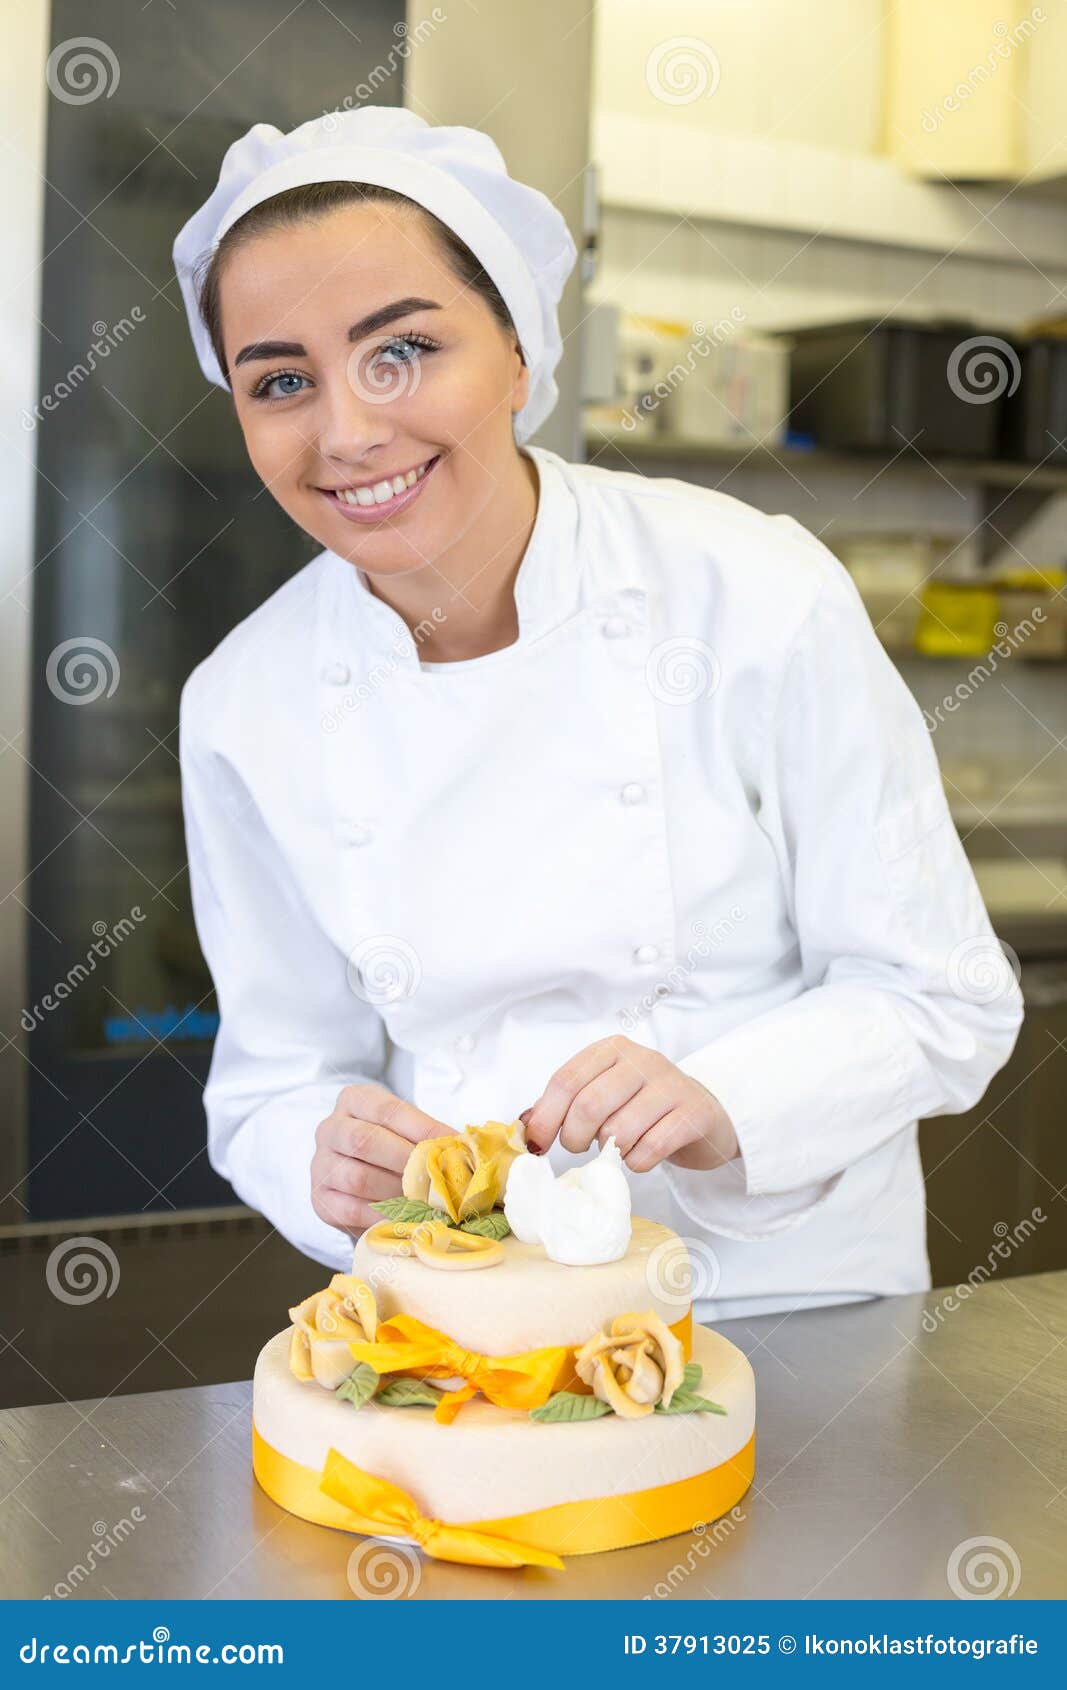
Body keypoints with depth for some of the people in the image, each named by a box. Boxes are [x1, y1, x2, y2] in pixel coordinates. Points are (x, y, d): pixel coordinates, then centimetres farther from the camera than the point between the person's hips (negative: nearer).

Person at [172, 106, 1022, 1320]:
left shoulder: (755, 595, -11)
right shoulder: (242, 707, -3)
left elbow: (942, 1001, -5)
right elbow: (273, 1085, 6)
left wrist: (722, 1102, -22)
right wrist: (330, 1159, -15)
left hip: (788, 1304, -2)